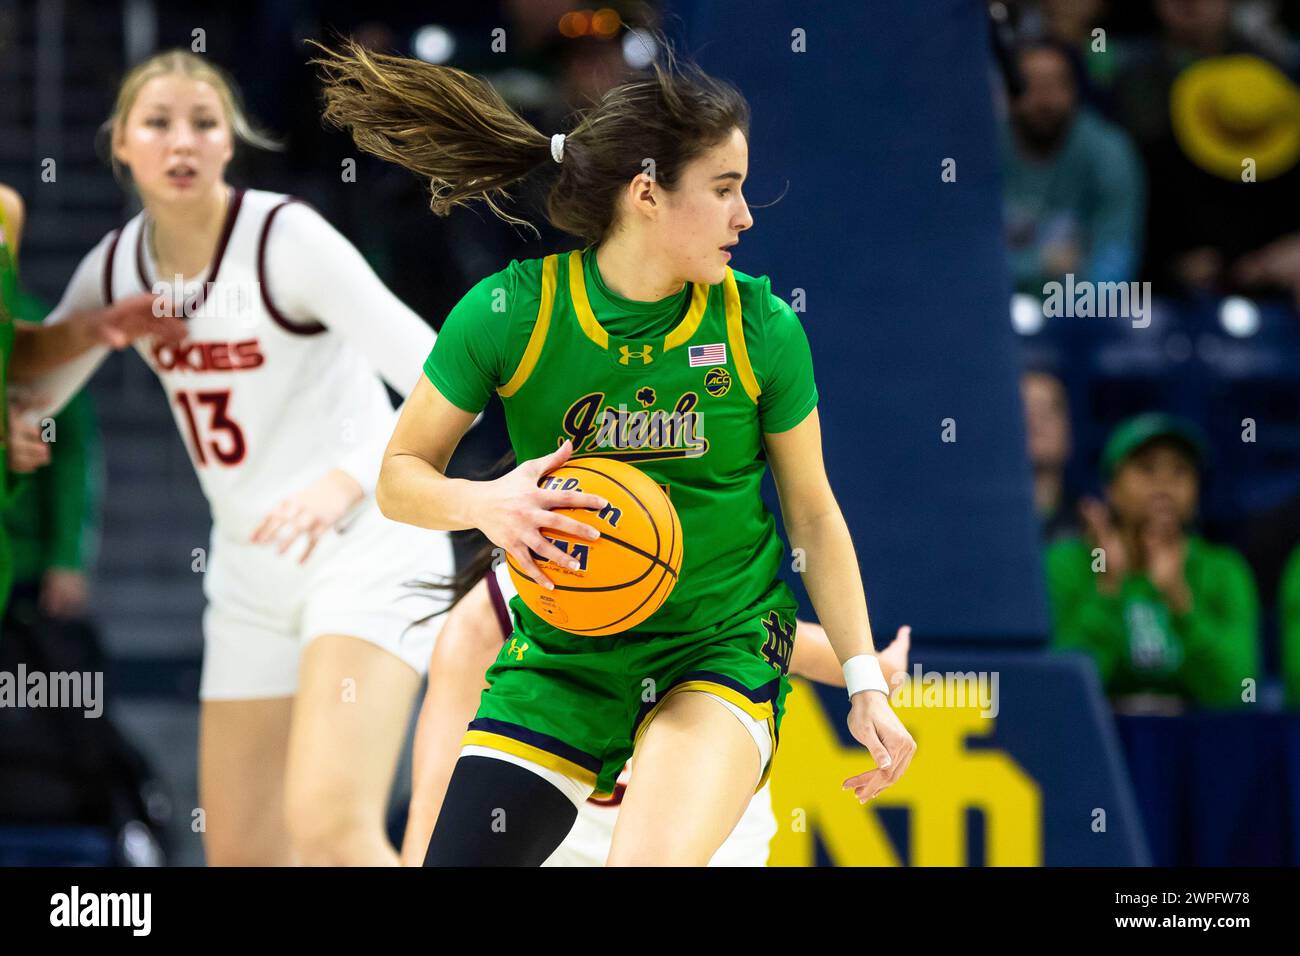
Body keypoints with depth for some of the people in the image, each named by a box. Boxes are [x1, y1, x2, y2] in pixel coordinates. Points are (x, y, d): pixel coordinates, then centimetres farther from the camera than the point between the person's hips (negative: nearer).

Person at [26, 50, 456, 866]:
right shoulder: (119, 266, 3)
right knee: (240, 850, 6)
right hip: (252, 573, 7)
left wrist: (347, 479, -37)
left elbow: (442, 383, -21)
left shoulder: (286, 238, -16)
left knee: (330, 822, -25)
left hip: (366, 546, -7)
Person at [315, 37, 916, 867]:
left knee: (648, 862, -28)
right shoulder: (509, 314, -10)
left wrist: (866, 682, -1)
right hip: (563, 658, 2)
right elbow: (400, 477, -1)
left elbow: (814, 513, 4)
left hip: (724, 649, -2)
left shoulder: (761, 328, -7)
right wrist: (487, 503, -23)